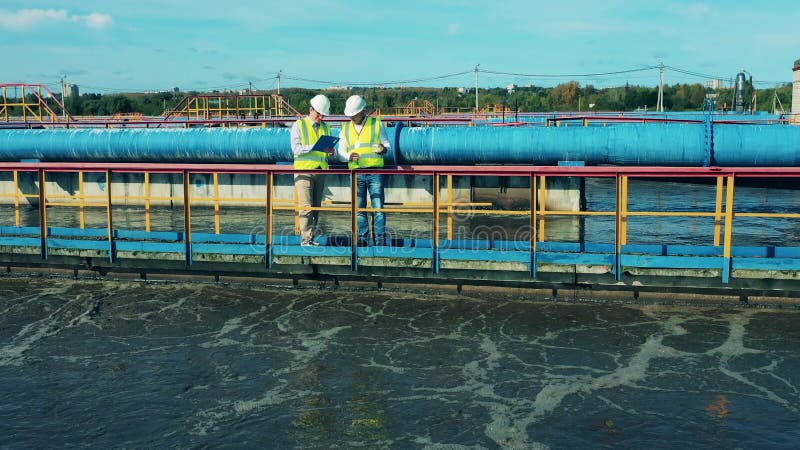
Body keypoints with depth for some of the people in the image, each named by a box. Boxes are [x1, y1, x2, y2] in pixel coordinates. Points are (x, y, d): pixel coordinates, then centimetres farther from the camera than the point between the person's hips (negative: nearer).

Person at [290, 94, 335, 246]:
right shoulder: (299, 125, 0)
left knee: (316, 207, 5)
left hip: (320, 171, 5)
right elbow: (296, 148, -10)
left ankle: (310, 237, 11)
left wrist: (330, 151, -2)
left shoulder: (325, 127, 17)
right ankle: (306, 239, -11)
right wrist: (314, 147, -22)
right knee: (306, 206, -11)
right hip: (304, 170, -5)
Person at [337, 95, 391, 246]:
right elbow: (341, 153, 13)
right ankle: (362, 239, 9)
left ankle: (381, 239, -1)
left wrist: (384, 149, -15)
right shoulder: (345, 129, 12)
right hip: (356, 174, 3)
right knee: (359, 208, 2)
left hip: (375, 172, -2)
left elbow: (387, 144, 9)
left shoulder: (377, 124, 6)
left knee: (378, 207, -6)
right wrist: (349, 156, -10)